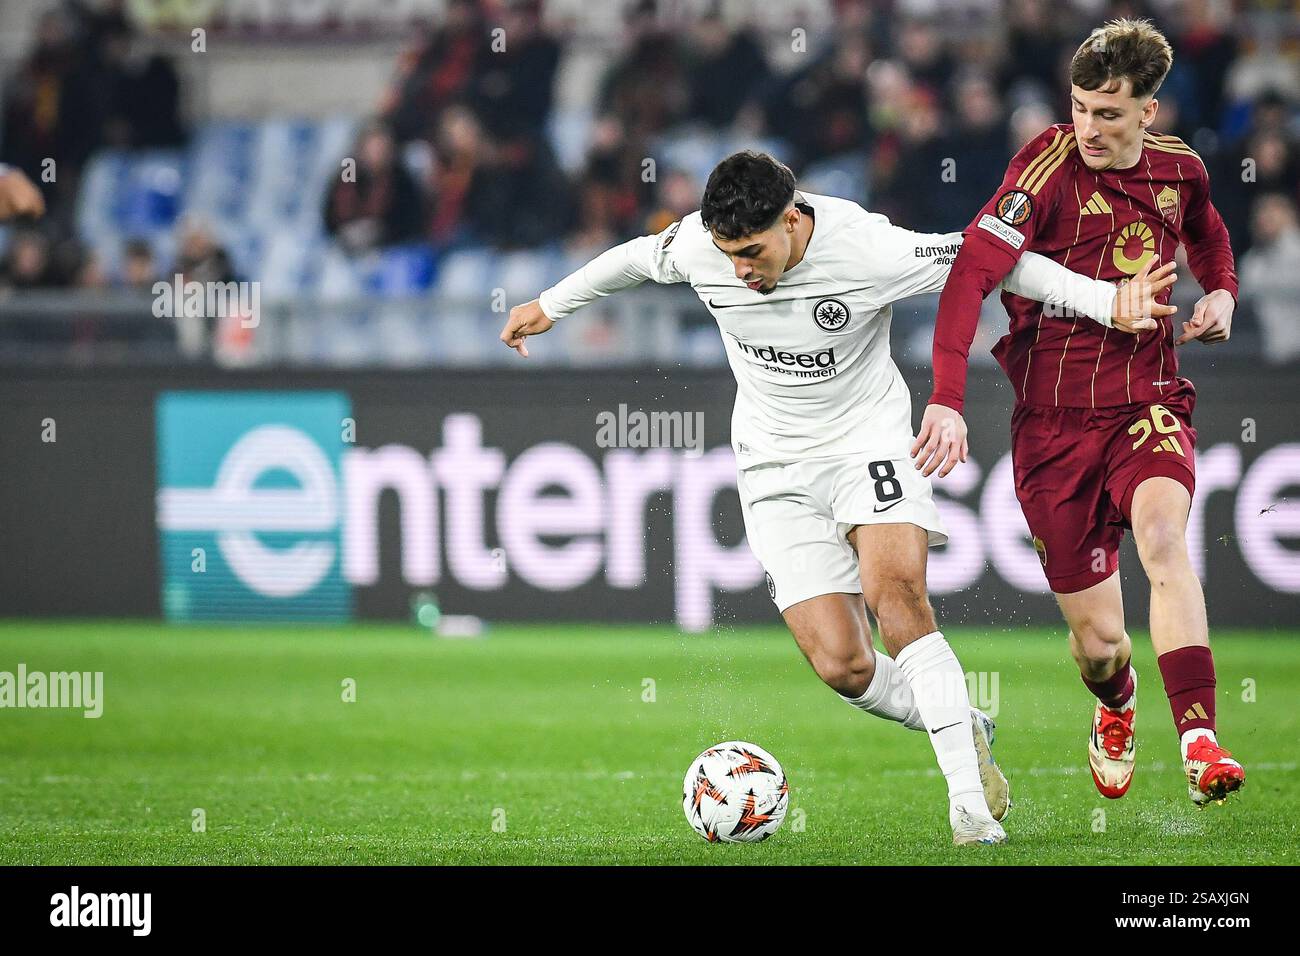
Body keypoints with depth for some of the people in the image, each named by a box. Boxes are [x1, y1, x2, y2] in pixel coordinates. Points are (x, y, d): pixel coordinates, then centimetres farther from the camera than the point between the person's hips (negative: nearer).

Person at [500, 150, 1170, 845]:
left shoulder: (866, 249, -24)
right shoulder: (697, 246, -14)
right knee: (841, 665, -12)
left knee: (896, 594, -29)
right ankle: (963, 732, 16)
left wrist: (1108, 301, -18)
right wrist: (551, 305, 24)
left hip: (869, 439, -3)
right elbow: (636, 258, 10)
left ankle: (969, 801, -24)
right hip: (777, 467, 3)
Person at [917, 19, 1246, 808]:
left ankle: (1200, 742, -38)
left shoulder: (1179, 169, 4)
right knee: (1098, 641, 2)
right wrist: (948, 400, -32)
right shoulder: (1051, 165, -11)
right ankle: (1116, 711, 41)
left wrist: (1222, 291, 8)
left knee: (1161, 532, -32)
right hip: (1055, 416, -1)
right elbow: (971, 274, -21)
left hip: (1147, 401, 2)